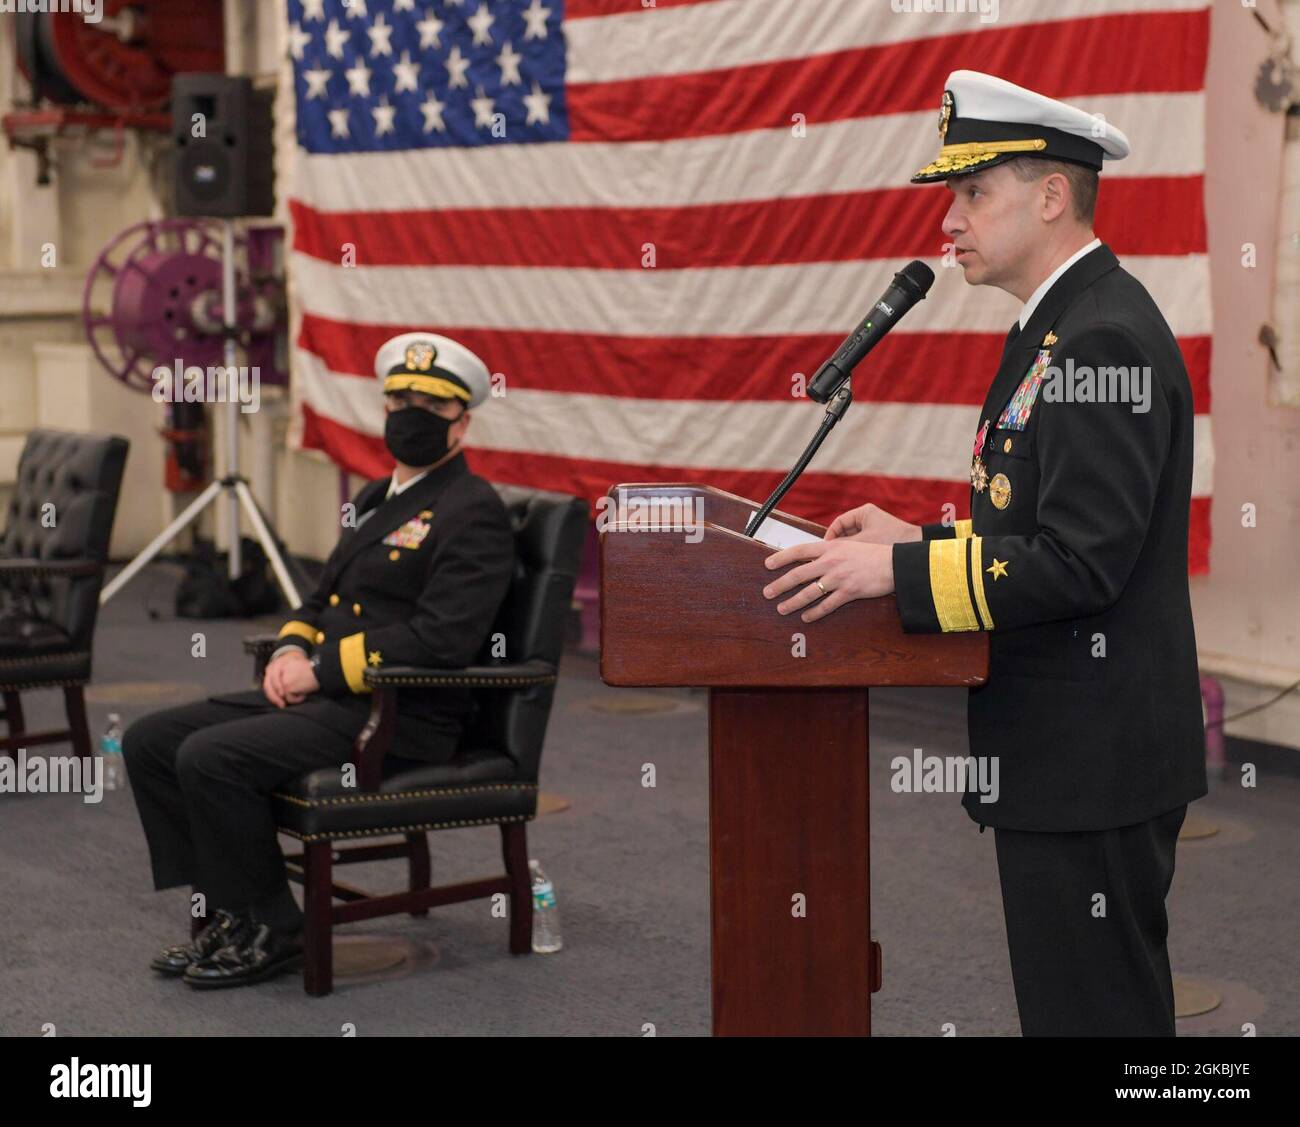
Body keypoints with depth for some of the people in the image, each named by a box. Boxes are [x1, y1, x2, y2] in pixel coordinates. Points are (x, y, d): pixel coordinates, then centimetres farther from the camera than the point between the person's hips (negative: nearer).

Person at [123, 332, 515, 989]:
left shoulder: (474, 512, -10)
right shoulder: (376, 500, 19)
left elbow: (441, 638, -21)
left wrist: (323, 670, -17)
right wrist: (290, 650, 3)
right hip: (326, 698, 10)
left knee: (210, 758, -25)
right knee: (150, 742, 0)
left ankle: (271, 932, -8)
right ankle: (228, 914, 5)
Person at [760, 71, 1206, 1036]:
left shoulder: (1106, 336, -18)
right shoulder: (1063, 326, 15)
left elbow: (1082, 561, -25)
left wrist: (895, 573, -23)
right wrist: (917, 539, 10)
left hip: (1093, 763, -11)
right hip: (1063, 750, 11)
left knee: (1095, 1009, -1)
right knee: (1069, 1000, 18)